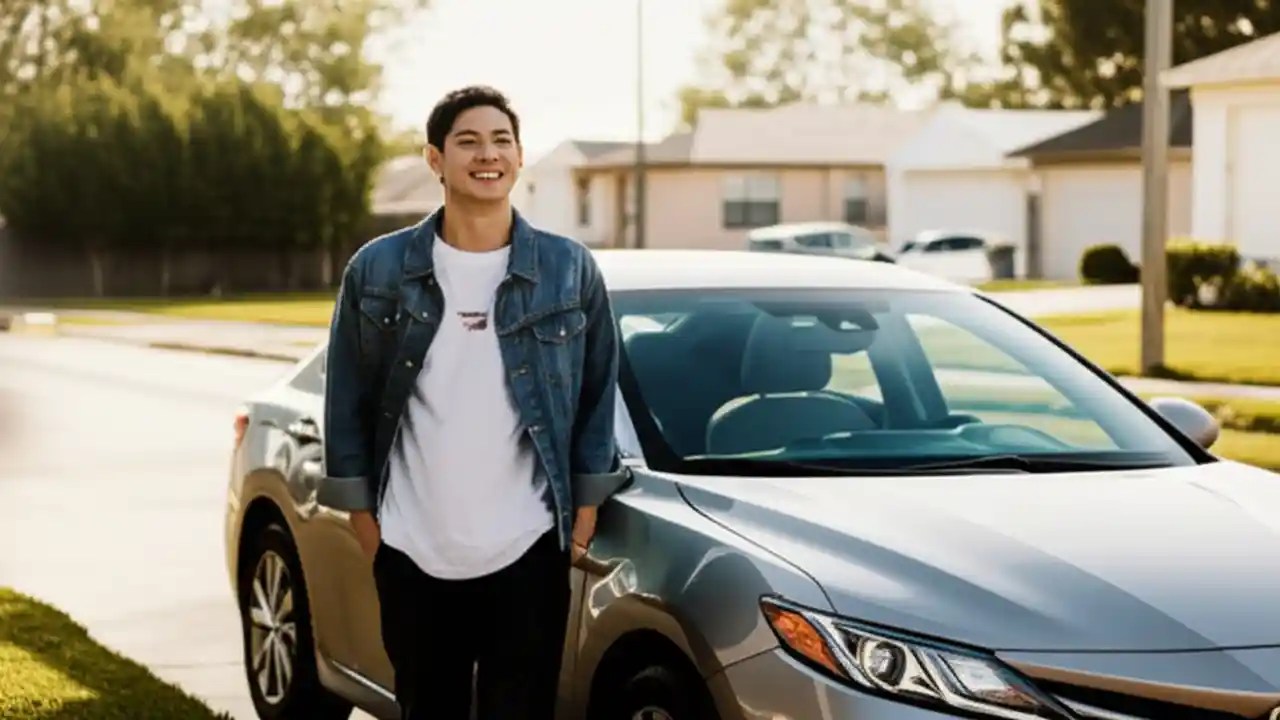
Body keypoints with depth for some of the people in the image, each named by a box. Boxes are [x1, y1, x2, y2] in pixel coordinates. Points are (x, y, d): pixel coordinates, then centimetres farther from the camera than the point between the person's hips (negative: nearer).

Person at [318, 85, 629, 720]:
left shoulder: (570, 270, 2)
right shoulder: (378, 269, 1)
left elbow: (597, 397, 7)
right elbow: (348, 399, 6)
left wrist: (586, 505, 4)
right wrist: (360, 510, 4)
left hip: (528, 550, -1)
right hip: (412, 552, 1)